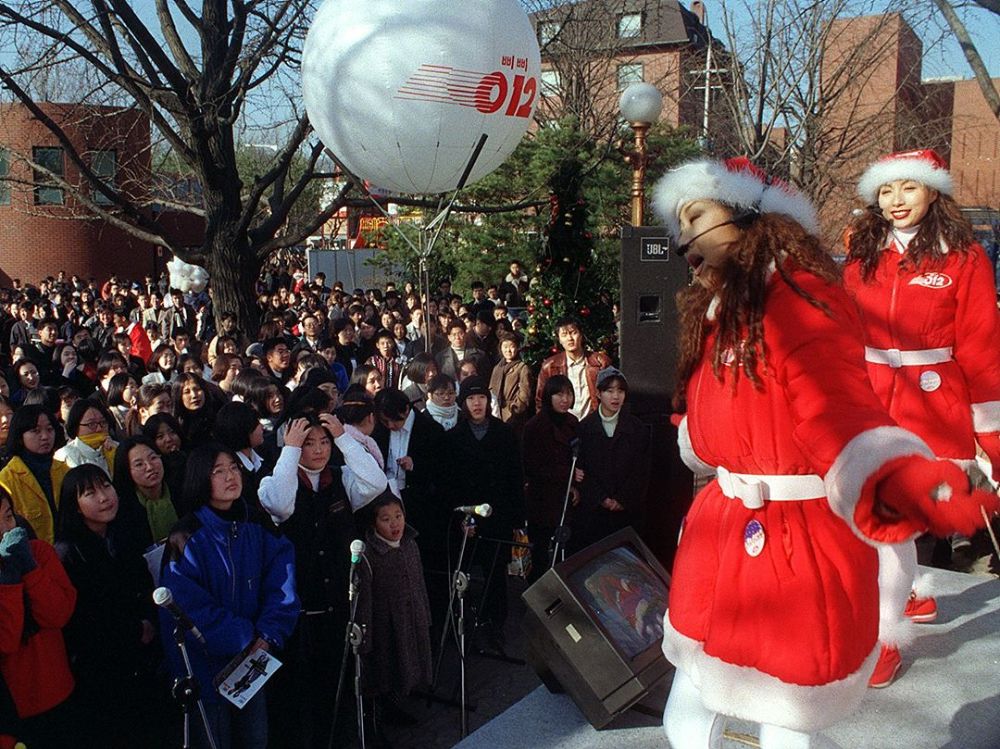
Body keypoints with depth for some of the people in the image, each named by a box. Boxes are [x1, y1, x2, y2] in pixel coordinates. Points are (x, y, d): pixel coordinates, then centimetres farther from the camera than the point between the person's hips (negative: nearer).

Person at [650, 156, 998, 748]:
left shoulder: (800, 299, -17)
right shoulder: (715, 312, 10)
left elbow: (843, 414, -31)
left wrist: (898, 483, -50)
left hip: (798, 551, -8)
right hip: (725, 538, 8)